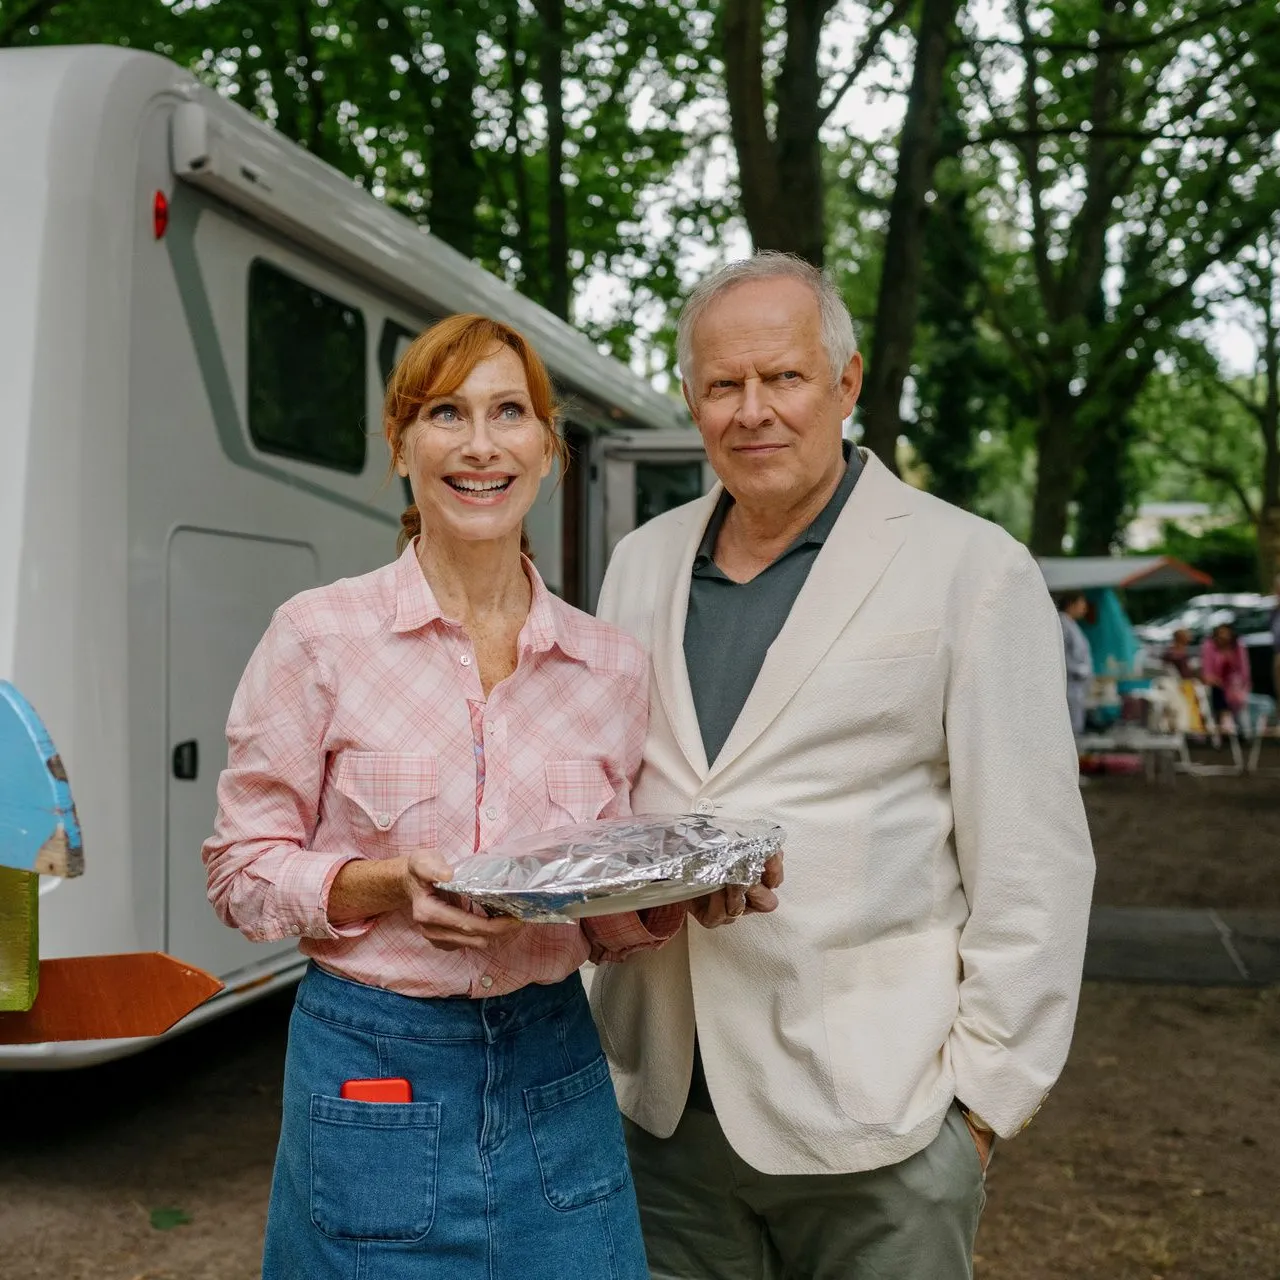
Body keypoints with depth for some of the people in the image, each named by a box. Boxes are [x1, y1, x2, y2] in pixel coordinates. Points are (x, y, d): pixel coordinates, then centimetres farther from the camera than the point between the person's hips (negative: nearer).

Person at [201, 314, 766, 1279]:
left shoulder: (613, 664, 3)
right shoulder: (318, 637, -6)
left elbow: (607, 924, 10)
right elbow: (242, 872, -3)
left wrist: (678, 892, -11)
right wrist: (390, 884, -20)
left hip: (553, 1070, 3)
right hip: (373, 1068, -2)